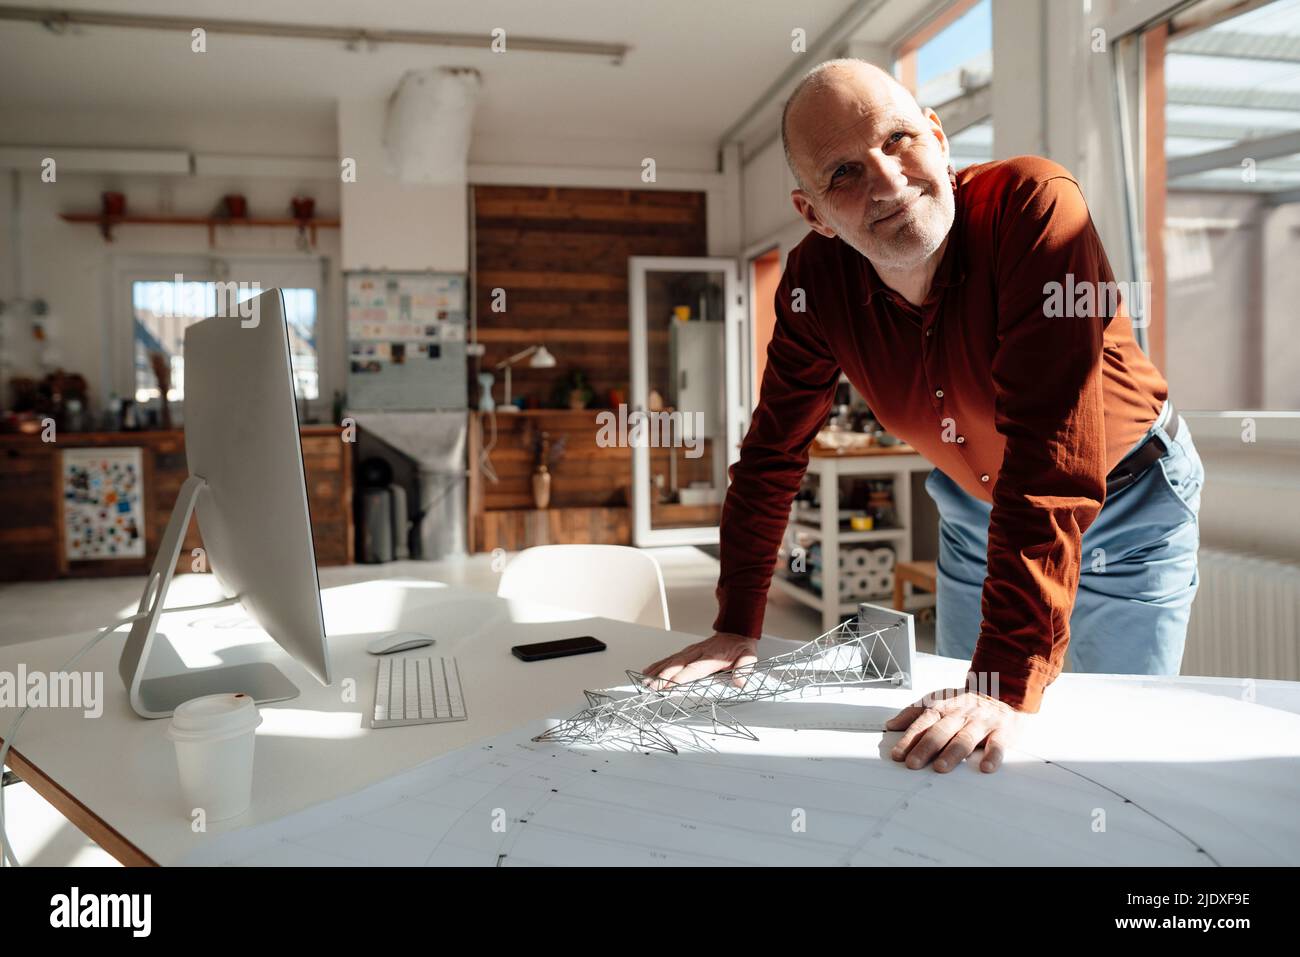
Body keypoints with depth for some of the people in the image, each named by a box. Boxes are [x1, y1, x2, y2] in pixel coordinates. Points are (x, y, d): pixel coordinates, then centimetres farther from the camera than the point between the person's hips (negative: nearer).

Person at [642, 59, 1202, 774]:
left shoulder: (1034, 206, -34)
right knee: (955, 739, 15)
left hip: (1127, 497, -3)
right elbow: (773, 452, -11)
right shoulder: (815, 280, -20)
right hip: (973, 507, 4)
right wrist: (735, 628, -13)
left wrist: (1011, 684, -42)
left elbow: (1053, 454, -40)